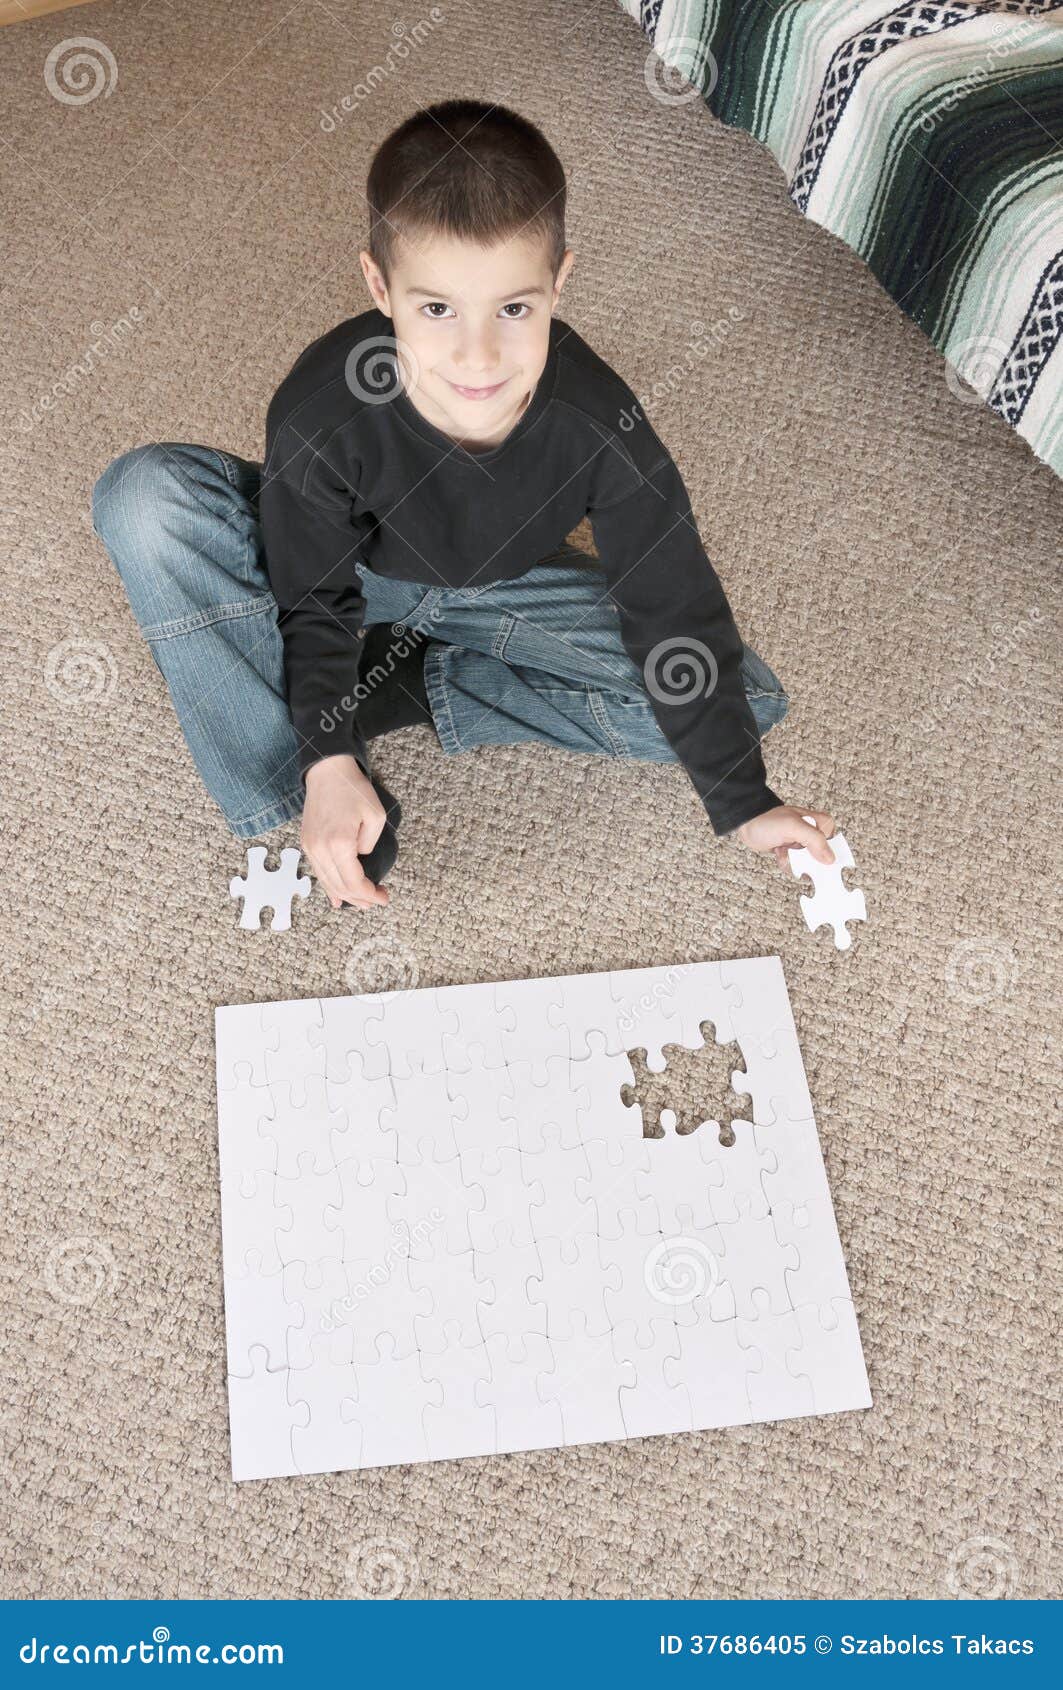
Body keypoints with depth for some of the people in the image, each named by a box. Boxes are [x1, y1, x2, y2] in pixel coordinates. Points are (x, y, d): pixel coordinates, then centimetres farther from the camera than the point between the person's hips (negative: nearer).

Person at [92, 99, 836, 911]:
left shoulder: (601, 425, -31)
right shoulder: (322, 410, -33)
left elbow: (678, 613, -20)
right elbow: (315, 601, -18)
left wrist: (744, 804, -13)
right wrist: (329, 762, -33)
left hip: (500, 594, 2)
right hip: (350, 575, -1)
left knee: (749, 698, -14)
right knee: (145, 495, -29)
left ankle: (399, 686, -14)